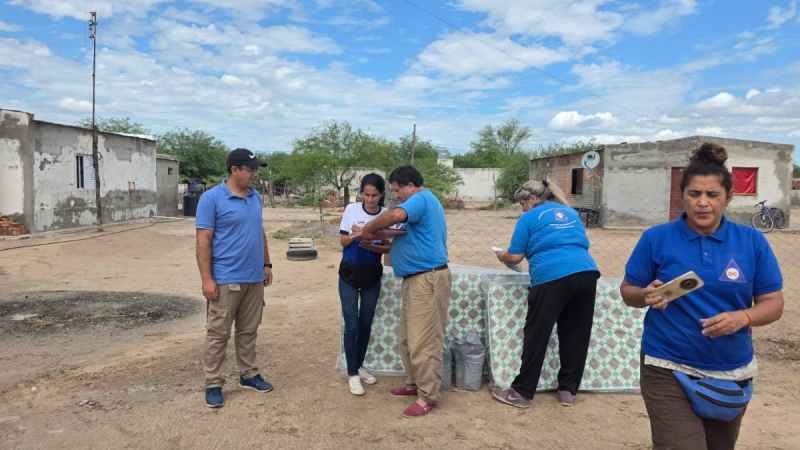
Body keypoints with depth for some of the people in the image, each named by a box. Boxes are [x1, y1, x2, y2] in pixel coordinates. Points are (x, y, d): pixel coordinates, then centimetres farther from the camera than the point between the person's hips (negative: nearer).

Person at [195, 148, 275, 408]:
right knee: (218, 334, 4)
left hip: (254, 279, 6)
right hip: (225, 280, -6)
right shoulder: (211, 198, -11)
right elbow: (203, 241, -12)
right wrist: (207, 279, -16)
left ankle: (248, 375, 29)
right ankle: (213, 384, 15)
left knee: (249, 331, 16)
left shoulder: (255, 197, 9)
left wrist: (266, 264, 16)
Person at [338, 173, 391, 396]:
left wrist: (371, 246, -23)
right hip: (349, 275, -1)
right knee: (352, 325, 0)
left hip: (373, 277, 1)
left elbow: (388, 248, -5)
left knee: (366, 324, 13)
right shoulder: (351, 209, -7)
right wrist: (353, 236, -23)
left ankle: (359, 367, 30)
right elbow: (342, 242, -3)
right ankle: (352, 374, 11)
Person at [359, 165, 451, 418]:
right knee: (408, 338, 16)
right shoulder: (422, 202, 22)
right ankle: (415, 384, 27)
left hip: (427, 279, -11)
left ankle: (428, 396, 3)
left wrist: (370, 228, -16)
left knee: (423, 341, -6)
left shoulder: (421, 199, -12)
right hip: (417, 279, 11)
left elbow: (396, 215, -32)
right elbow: (412, 238, 24)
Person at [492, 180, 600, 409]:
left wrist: (502, 255, 27)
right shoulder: (572, 213, 25)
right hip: (587, 273, 6)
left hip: (552, 277, -6)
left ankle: (522, 393, 10)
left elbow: (515, 257, 6)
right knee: (576, 335, 13)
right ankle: (568, 390, 22)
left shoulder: (530, 217, 9)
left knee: (536, 336, 2)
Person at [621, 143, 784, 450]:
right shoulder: (656, 238, -8)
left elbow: (773, 303, -1)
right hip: (669, 371, -3)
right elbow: (628, 291, -1)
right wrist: (646, 296, -23)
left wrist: (742, 317, -21)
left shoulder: (752, 241, -3)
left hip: (732, 373, 4)